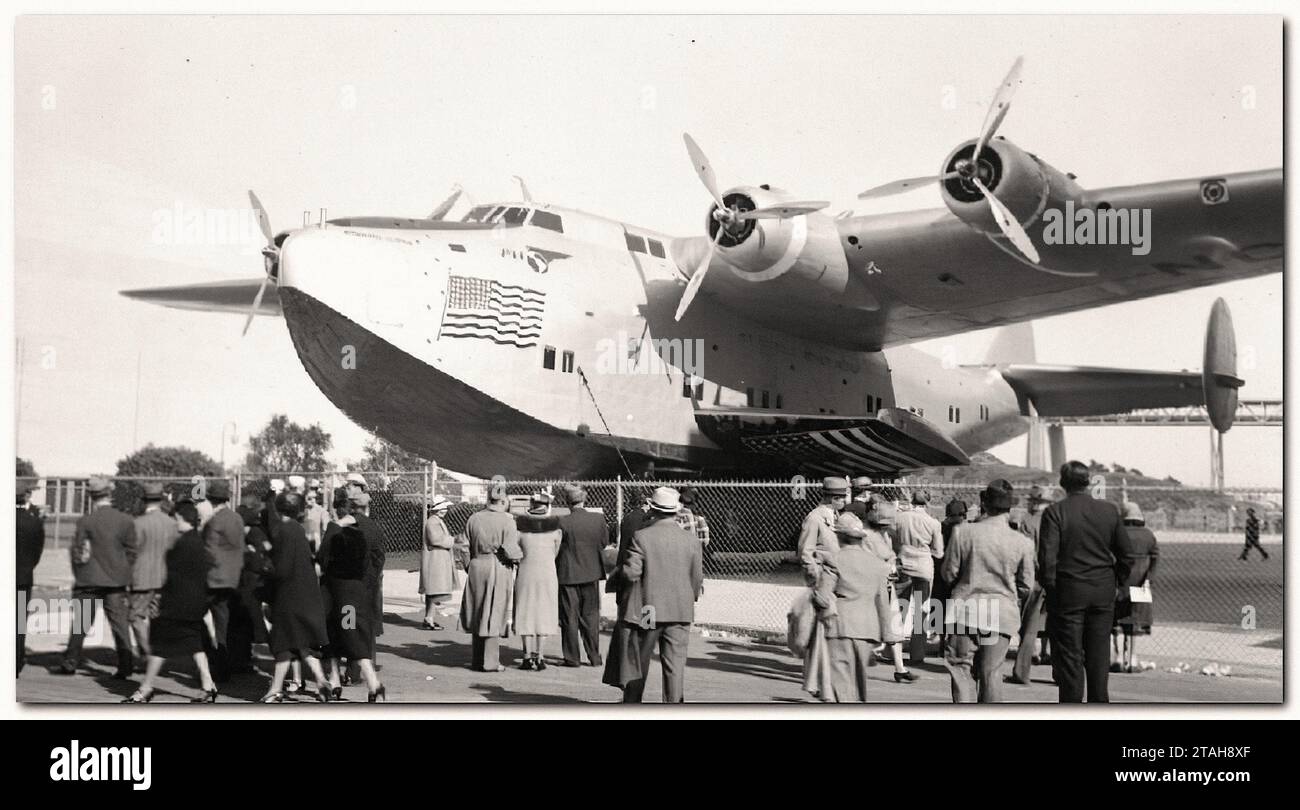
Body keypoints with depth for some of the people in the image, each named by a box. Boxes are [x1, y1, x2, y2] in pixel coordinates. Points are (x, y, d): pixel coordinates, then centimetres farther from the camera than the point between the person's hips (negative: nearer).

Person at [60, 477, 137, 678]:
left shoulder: (85, 522, -9)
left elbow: (77, 554, -4)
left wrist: (77, 577, 11)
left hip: (89, 581, -1)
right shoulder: (126, 521, -3)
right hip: (117, 581, 1)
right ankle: (125, 666, 1)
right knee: (120, 624, 3)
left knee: (80, 623, 9)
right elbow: (131, 553, 3)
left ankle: (70, 663, 14)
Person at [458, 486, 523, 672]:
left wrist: (471, 563, 15)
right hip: (498, 568, -4)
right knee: (494, 614, 2)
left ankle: (477, 660, 20)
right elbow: (509, 550, -15)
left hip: (477, 566, 4)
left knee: (478, 614, 14)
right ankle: (490, 662, 3)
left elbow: (468, 546, 4)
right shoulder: (506, 521, -12)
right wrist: (520, 554, 5)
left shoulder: (474, 519, 2)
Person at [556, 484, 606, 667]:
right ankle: (594, 657, 14)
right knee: (591, 617, 12)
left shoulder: (562, 522, -16)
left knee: (570, 618, 7)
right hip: (592, 572, 3)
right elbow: (603, 543, 2)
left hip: (568, 575, -3)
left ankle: (572, 658, 10)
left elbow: (555, 548, -10)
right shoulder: (598, 518, -8)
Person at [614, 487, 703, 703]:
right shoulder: (692, 540, -1)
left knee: (638, 663, 12)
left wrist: (622, 569, 9)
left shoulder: (641, 537, -10)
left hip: (647, 611, -1)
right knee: (675, 665, 4)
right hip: (680, 612, 2)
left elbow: (631, 573, -13)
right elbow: (697, 579, 4)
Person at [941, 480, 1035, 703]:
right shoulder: (1023, 543, -8)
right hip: (1001, 613, 1)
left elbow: (949, 573, -2)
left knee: (962, 669, 5)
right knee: (991, 672, 10)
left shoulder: (963, 532, -10)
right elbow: (1026, 585, 2)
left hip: (965, 609, -1)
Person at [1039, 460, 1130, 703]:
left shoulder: (1055, 512, -10)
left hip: (1068, 592, -4)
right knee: (1099, 653, 11)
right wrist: (1117, 581, 17)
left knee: (1069, 654, 3)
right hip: (1104, 592, 4)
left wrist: (1050, 589, -4)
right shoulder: (1109, 510, 2)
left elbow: (1047, 556, -14)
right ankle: (1099, 702, 17)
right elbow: (1125, 552, 7)